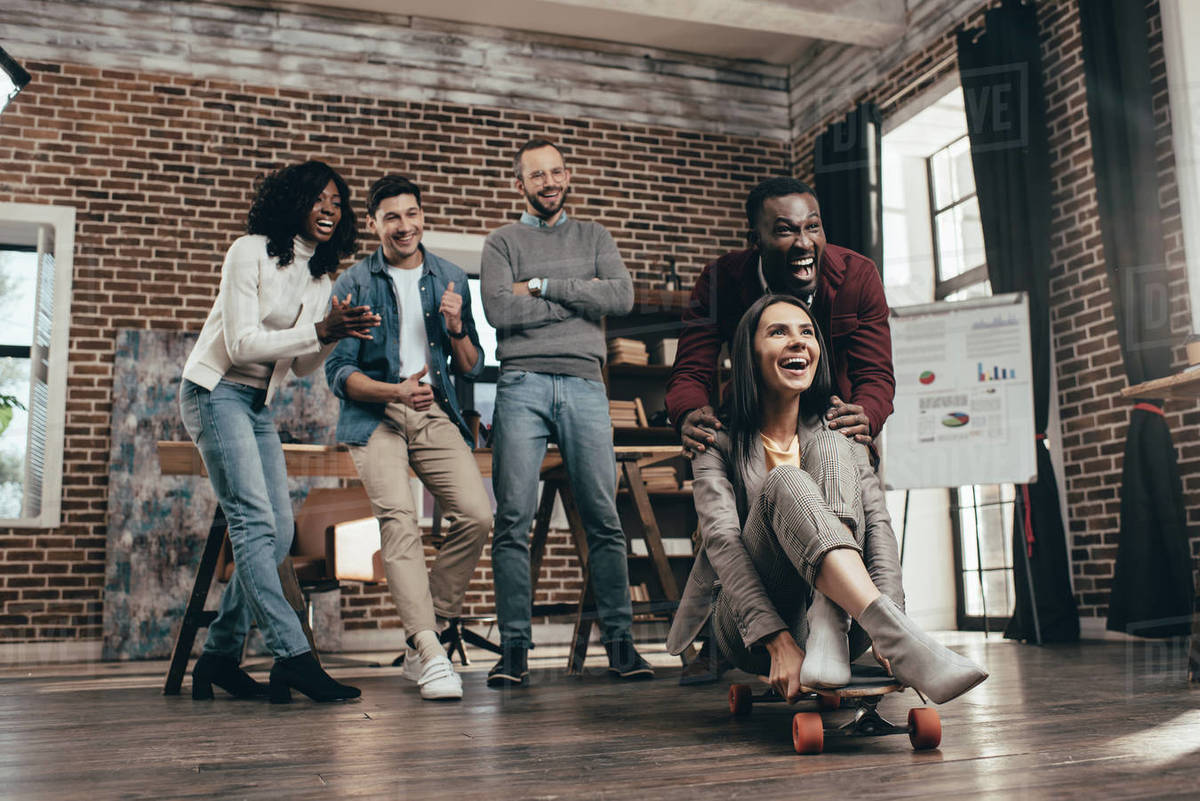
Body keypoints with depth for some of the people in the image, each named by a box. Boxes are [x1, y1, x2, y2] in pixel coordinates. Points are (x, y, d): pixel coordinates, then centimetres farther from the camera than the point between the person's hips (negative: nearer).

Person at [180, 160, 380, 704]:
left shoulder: (320, 278, 11)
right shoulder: (250, 252, -10)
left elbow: (301, 367, 9)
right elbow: (241, 344, -16)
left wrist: (336, 335, -10)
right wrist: (320, 331, -23)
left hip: (259, 405, 8)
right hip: (215, 391, -8)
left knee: (278, 532, 1)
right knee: (255, 521, -19)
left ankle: (219, 656, 11)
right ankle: (292, 655, -22)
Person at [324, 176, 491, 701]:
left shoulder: (451, 280, 15)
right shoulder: (353, 284, 6)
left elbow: (472, 369, 17)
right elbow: (338, 372, 0)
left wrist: (457, 328, -4)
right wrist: (396, 390, -18)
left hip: (436, 412, 3)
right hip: (375, 416, -3)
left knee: (476, 514, -18)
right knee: (398, 518, -26)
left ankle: (423, 639, -3)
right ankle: (431, 654, -29)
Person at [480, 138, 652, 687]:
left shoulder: (594, 238, 19)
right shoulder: (502, 243, 13)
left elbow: (622, 297, 1)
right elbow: (498, 310, -6)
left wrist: (542, 285, -3)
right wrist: (580, 295, -2)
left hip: (584, 383, 1)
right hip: (522, 384, -1)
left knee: (603, 518, -1)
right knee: (513, 520, -6)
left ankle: (619, 641, 7)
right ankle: (514, 647, 0)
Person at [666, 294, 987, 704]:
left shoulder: (840, 440, 13)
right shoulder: (718, 447, 3)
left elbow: (877, 527, 0)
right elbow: (721, 539, -12)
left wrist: (884, 619, -20)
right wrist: (778, 641, -27)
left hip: (832, 607, 3)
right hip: (748, 635, -2)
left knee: (830, 450, -16)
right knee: (786, 482, -28)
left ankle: (828, 635, -36)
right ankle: (902, 639, -48)